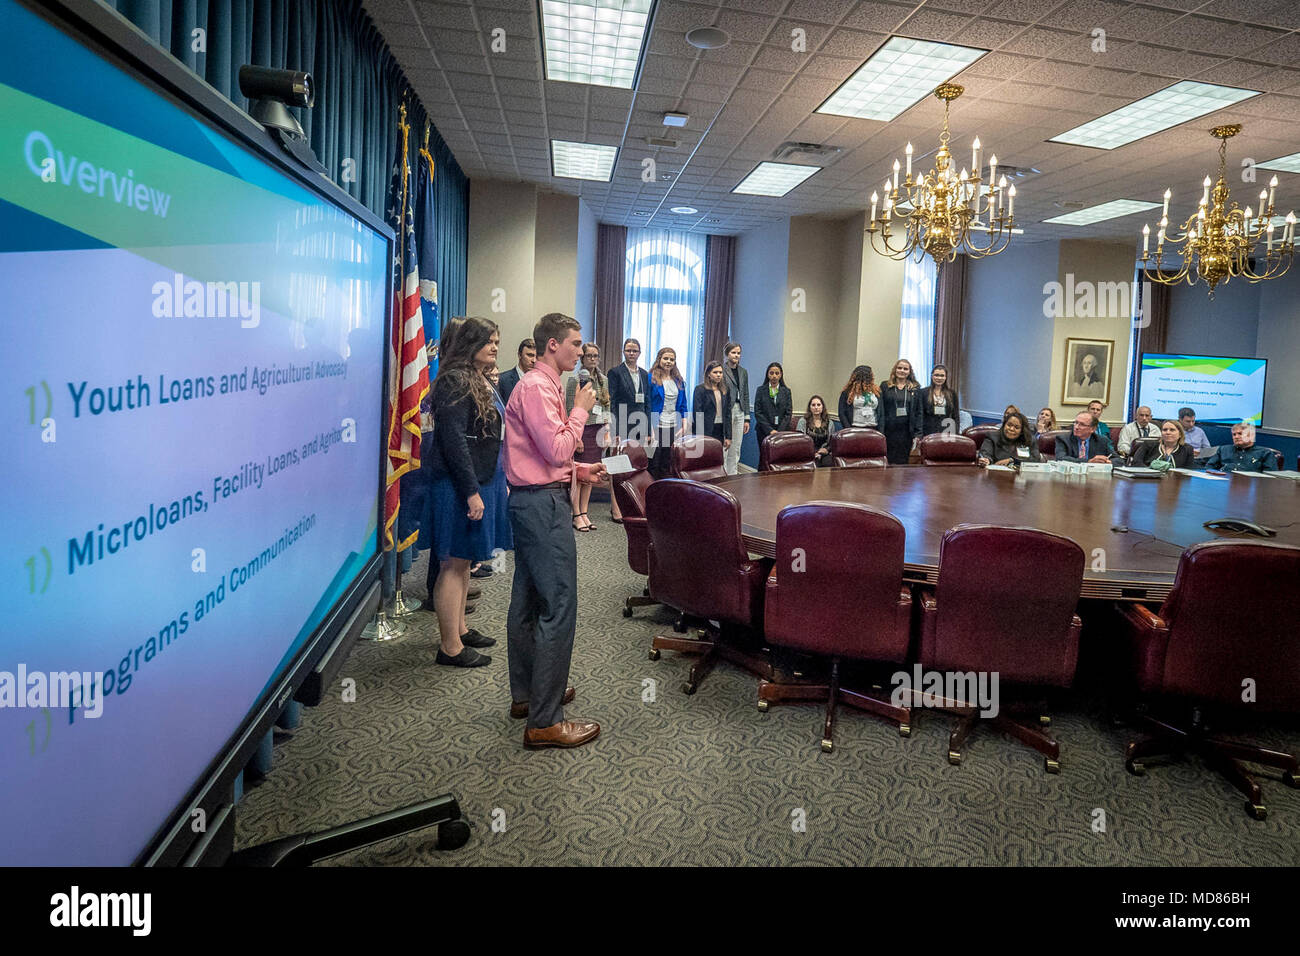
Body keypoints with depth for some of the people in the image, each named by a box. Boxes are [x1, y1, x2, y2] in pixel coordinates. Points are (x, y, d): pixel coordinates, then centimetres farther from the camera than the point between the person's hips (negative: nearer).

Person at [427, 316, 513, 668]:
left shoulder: (482, 383, 17)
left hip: (483, 481, 10)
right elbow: (453, 439, -20)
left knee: (465, 560, 17)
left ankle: (459, 628, 29)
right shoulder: (455, 382, -14)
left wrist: (500, 481, 19)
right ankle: (451, 648, 3)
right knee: (454, 563, -4)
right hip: (460, 485, -10)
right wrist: (472, 491, -22)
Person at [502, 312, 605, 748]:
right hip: (543, 503, -11)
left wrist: (582, 469, 12)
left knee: (528, 600, 16)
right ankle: (545, 721, -5)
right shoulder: (535, 387, -14)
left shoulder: (543, 385, 19)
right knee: (558, 605, -10)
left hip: (532, 500, 11)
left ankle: (527, 694, 29)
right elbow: (558, 450, -21)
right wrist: (581, 410, -9)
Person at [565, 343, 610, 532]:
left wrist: (606, 431, 10)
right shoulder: (575, 379, -6)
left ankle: (584, 513, 16)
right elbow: (570, 410, -9)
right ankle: (576, 515, 2)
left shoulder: (603, 380, 13)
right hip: (581, 429, -6)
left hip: (597, 430, 6)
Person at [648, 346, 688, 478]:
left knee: (668, 463, 11)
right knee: (654, 463, 0)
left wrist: (684, 425, 6)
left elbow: (683, 404, 15)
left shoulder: (679, 380, 12)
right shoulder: (651, 378, -5)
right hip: (656, 426, -5)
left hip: (674, 427, 5)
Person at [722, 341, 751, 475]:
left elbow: (746, 395, 16)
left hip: (739, 411, 6)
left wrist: (747, 418, 11)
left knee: (736, 448, 8)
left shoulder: (743, 372, 13)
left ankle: (733, 476, 15)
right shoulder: (722, 370, -6)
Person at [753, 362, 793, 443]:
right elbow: (758, 413, -2)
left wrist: (779, 431, -9)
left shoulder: (786, 391, 10)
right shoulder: (761, 390, 5)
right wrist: (770, 430, -11)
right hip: (764, 432, -1)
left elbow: (788, 414, 4)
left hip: (782, 431, 1)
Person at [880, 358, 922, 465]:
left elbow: (918, 413, 7)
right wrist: (880, 433, -5)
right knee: (888, 461, -1)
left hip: (907, 432, 1)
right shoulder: (885, 387, 7)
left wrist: (917, 434, -2)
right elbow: (881, 411, 3)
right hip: (889, 431, -1)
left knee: (904, 462, 0)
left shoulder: (915, 388, 10)